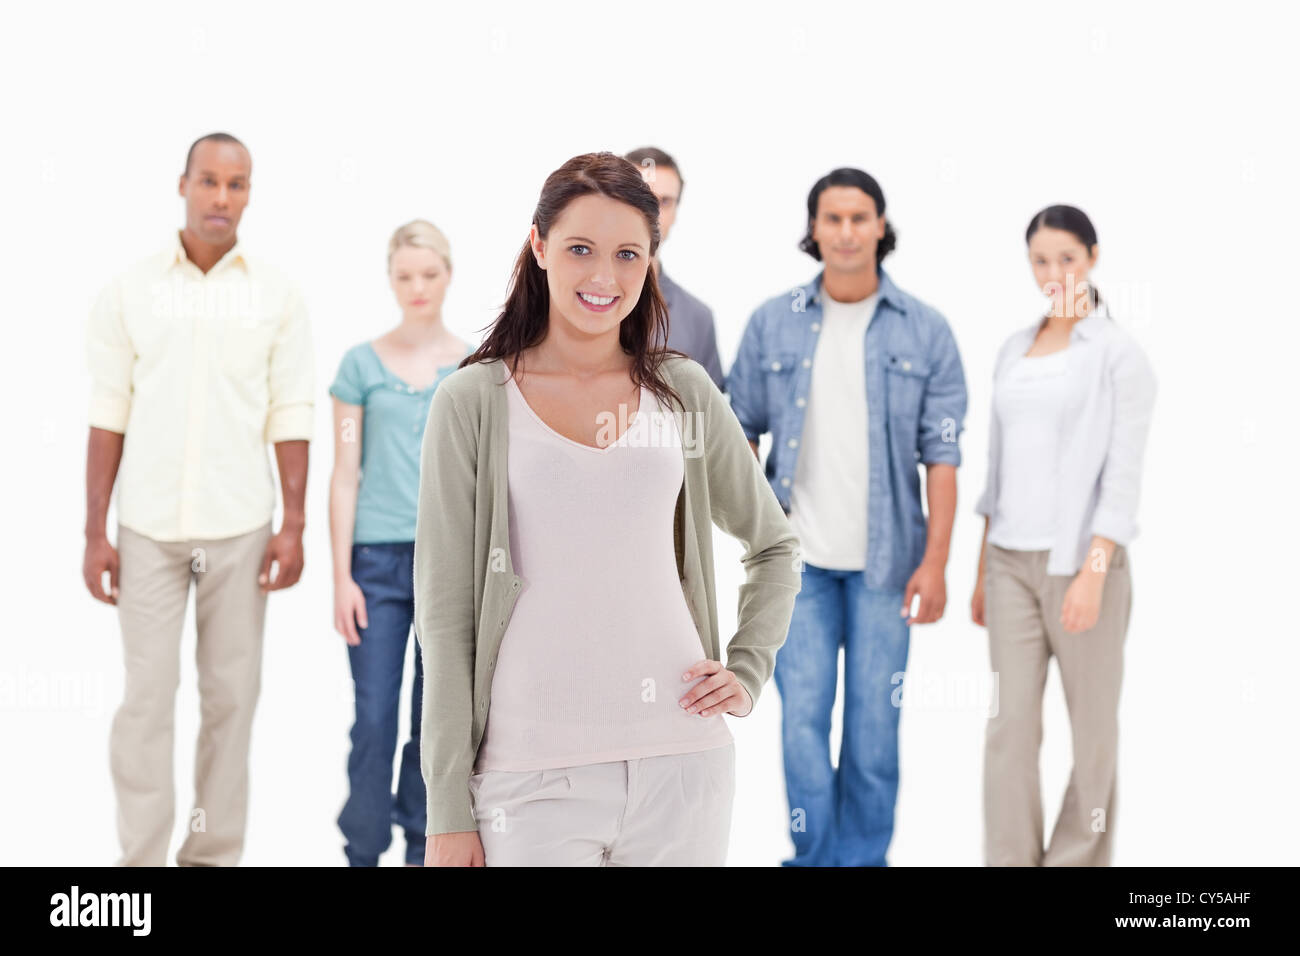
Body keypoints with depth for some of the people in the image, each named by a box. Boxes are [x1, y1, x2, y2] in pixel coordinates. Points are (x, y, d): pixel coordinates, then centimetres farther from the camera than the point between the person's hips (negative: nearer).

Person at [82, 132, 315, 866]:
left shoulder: (278, 295, 4)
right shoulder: (132, 291, 4)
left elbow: (291, 418, 4)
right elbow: (108, 415, 3)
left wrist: (294, 526, -1)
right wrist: (95, 533, 0)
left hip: (240, 529, 0)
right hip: (149, 528, 0)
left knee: (232, 695, 4)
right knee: (147, 695, 0)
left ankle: (215, 853, 15)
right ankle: (141, 856, 9)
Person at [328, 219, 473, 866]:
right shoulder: (361, 365, 4)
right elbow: (345, 476, 3)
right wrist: (341, 576, -3)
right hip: (379, 560, -1)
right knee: (374, 719, -3)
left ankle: (423, 845, 21)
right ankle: (362, 850, 11)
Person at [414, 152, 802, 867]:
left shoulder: (684, 391, 7)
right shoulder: (472, 401, 0)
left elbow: (773, 545, 21)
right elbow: (444, 612, -1)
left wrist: (747, 672, 7)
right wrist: (447, 811, -4)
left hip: (681, 761, 3)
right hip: (534, 775, -2)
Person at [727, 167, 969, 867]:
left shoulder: (924, 331, 0)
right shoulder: (772, 323, 4)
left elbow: (940, 455, -1)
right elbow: (741, 428, 10)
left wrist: (935, 561, -6)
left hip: (884, 557, -1)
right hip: (801, 555, 1)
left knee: (875, 718, 4)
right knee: (802, 711, 2)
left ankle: (863, 856, 18)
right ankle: (814, 855, 15)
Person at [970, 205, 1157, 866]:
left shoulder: (1118, 354, -5)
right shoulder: (1013, 350, 12)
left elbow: (1124, 473, -11)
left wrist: (1093, 572, -20)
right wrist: (982, 570, 13)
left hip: (1081, 559, -4)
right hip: (1012, 561, 5)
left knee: (1092, 724, 6)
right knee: (1010, 723, 0)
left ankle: (1077, 857, 20)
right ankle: (1009, 861, 5)